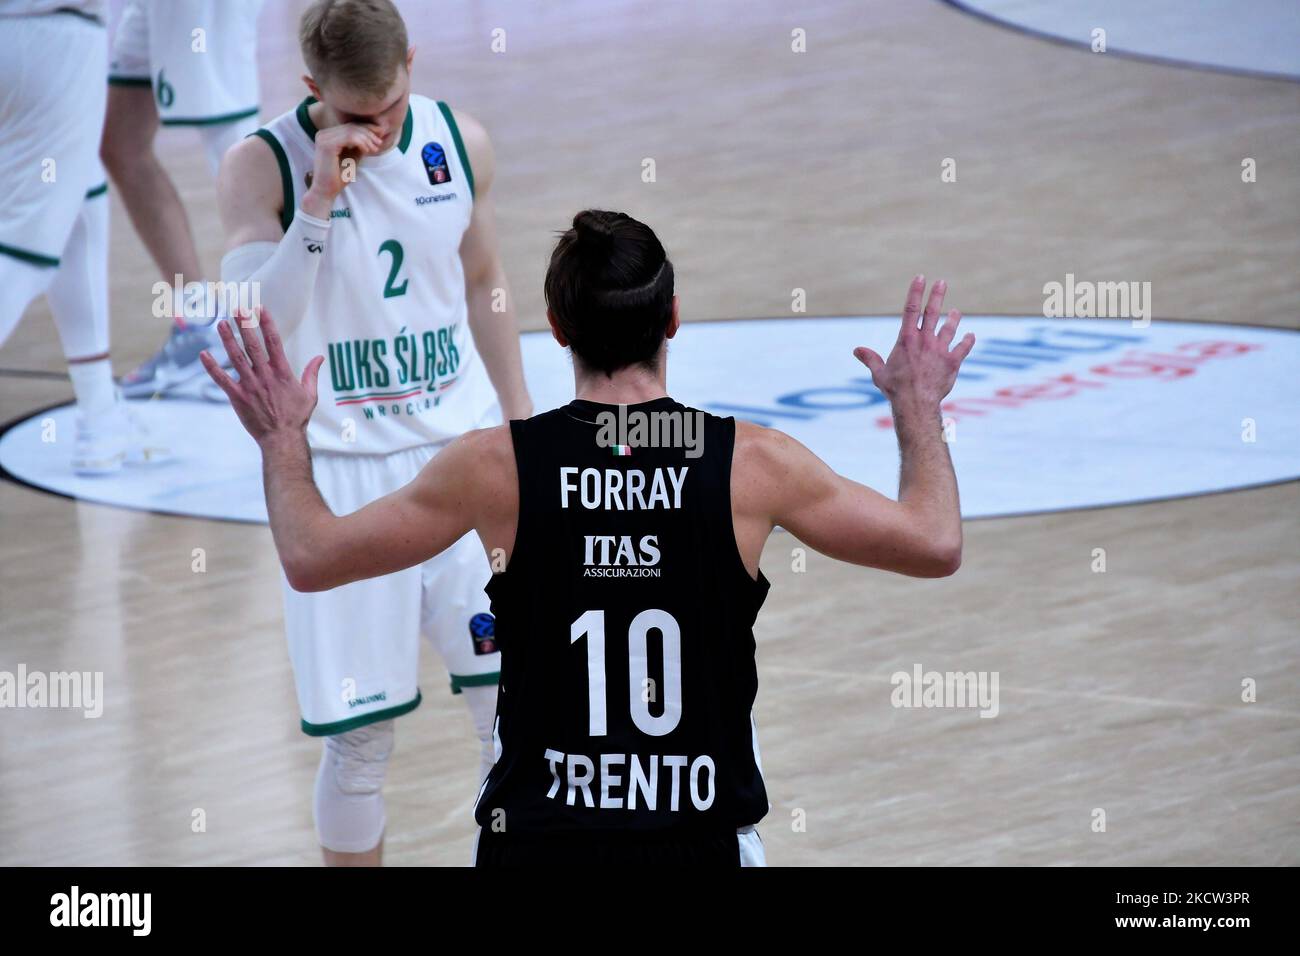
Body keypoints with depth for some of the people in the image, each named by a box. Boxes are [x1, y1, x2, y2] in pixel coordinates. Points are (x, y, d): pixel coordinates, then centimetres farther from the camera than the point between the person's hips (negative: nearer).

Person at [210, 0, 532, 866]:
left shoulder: (460, 144, 0)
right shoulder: (263, 168, -12)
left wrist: (521, 426, 17)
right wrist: (320, 203, -31)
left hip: (462, 449, 3)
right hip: (341, 473, -3)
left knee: (514, 692, 3)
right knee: (361, 733, -1)